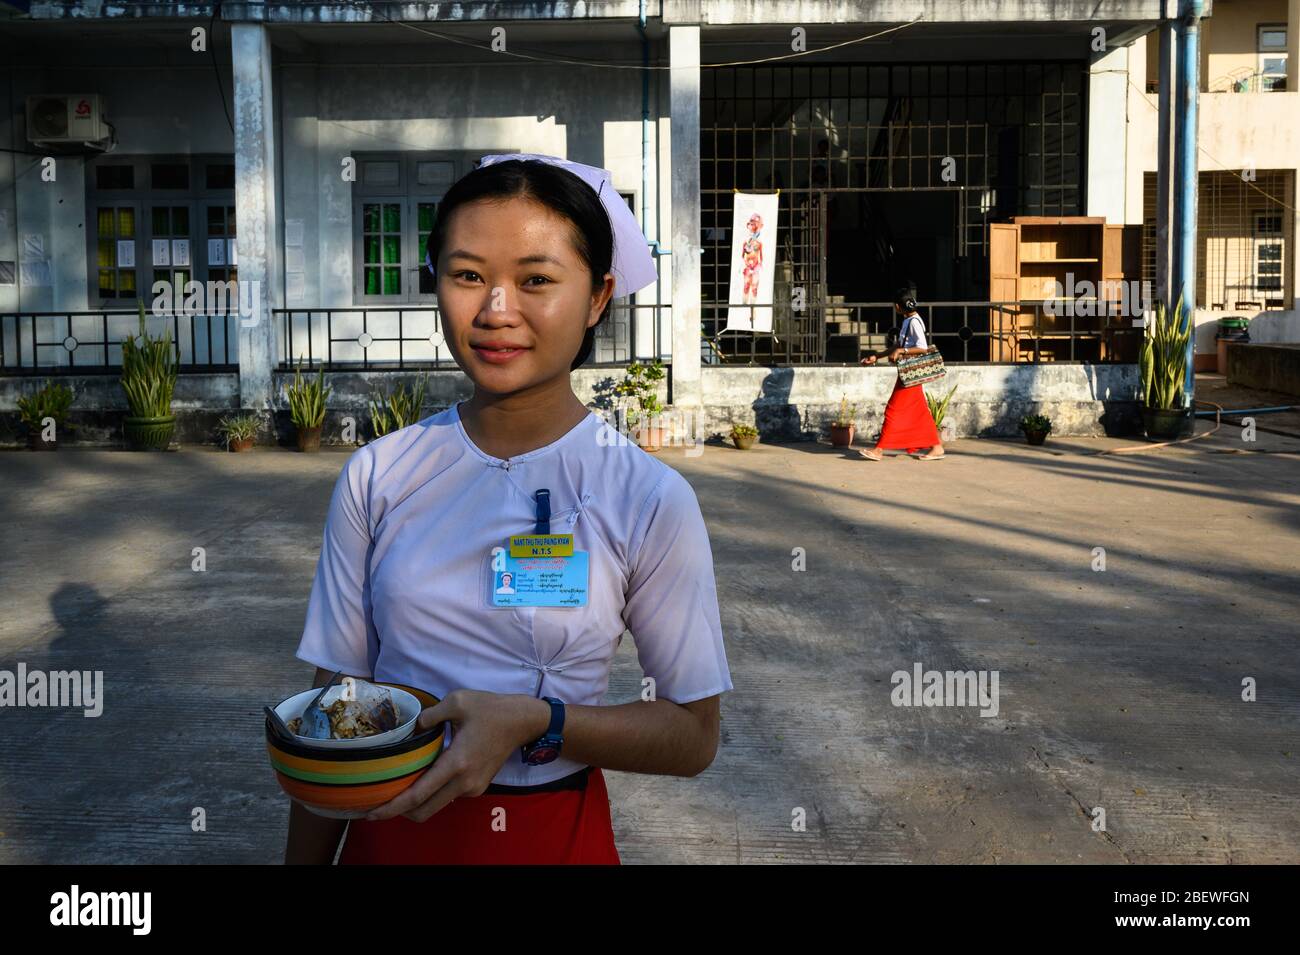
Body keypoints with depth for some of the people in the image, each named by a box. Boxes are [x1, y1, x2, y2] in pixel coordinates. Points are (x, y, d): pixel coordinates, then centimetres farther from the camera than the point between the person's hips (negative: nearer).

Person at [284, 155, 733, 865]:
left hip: (554, 833, -2)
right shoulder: (376, 476, -8)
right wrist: (302, 859, -3)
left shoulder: (649, 499, -14)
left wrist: (533, 720, -23)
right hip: (389, 826, 2)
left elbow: (693, 736, -10)